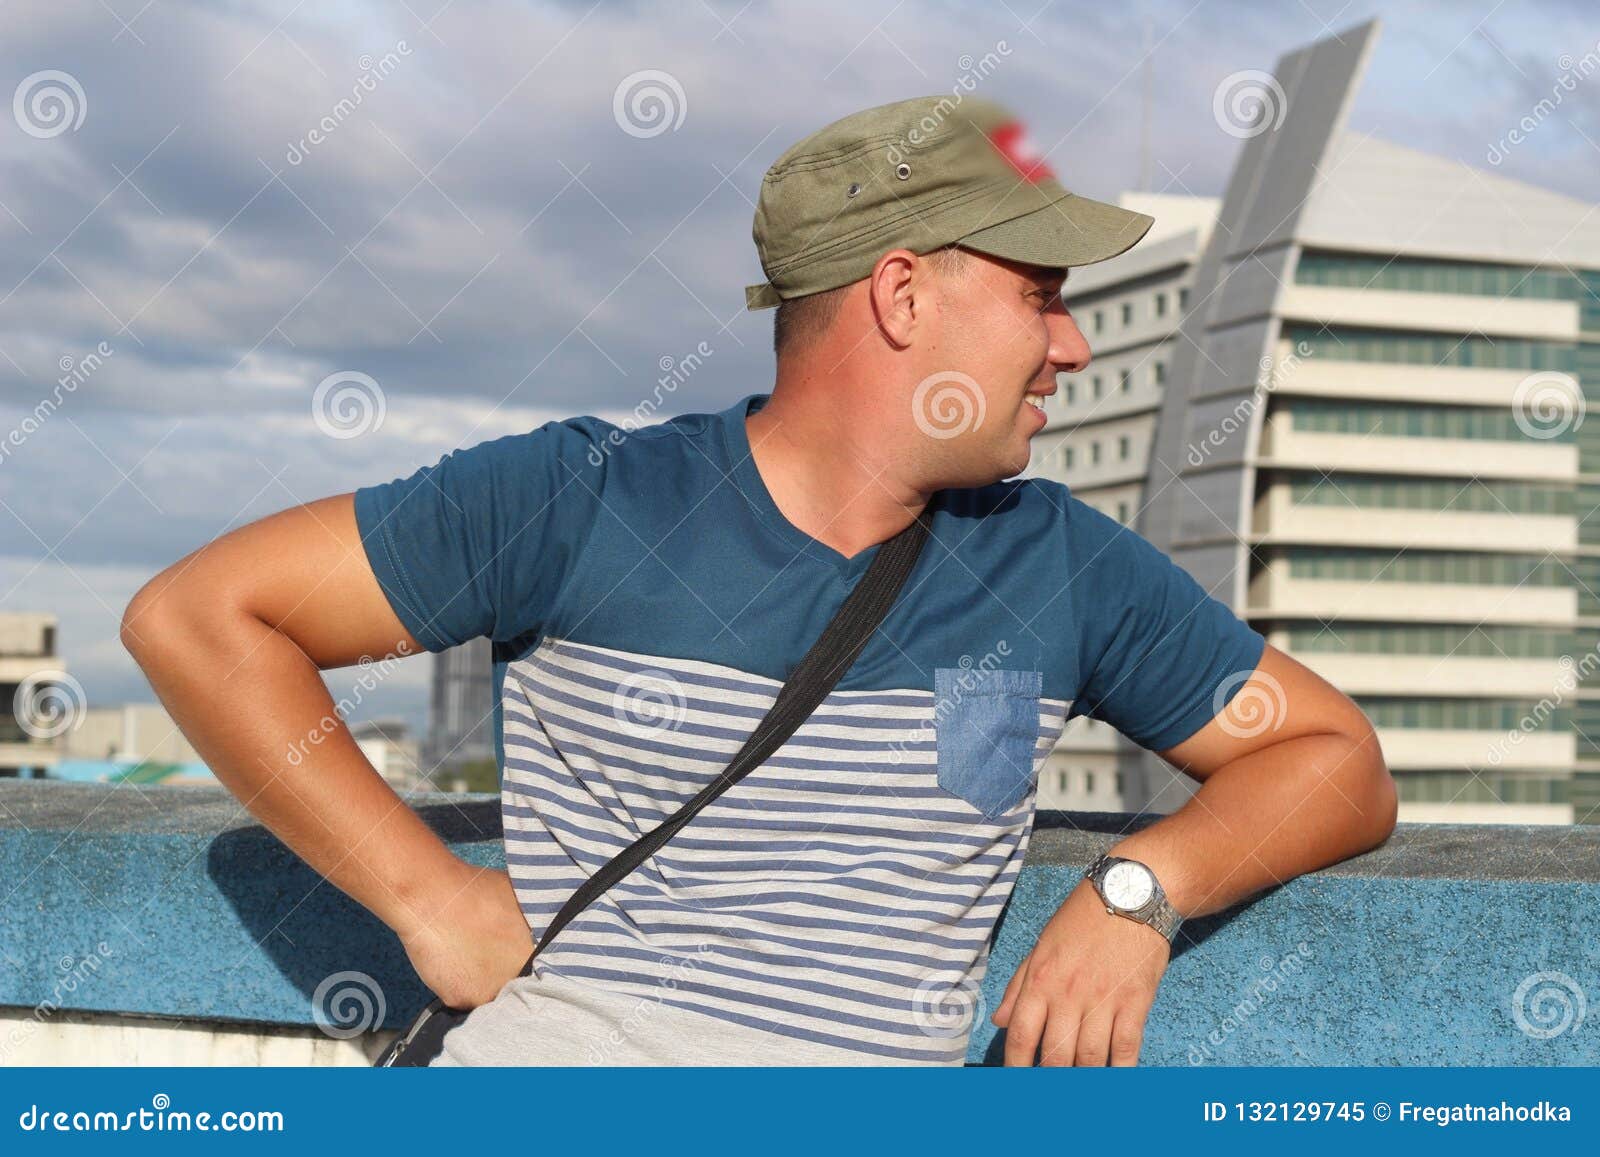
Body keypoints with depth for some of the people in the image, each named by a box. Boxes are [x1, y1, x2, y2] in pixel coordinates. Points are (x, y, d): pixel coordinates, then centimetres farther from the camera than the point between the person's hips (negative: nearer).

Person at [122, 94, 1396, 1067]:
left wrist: (1136, 890, -1)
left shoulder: (1061, 565, 11)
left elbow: (1341, 762, 17)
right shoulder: (581, 501, 1)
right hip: (566, 1042, -3)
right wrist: (429, 894, -4)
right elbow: (196, 616, 2)